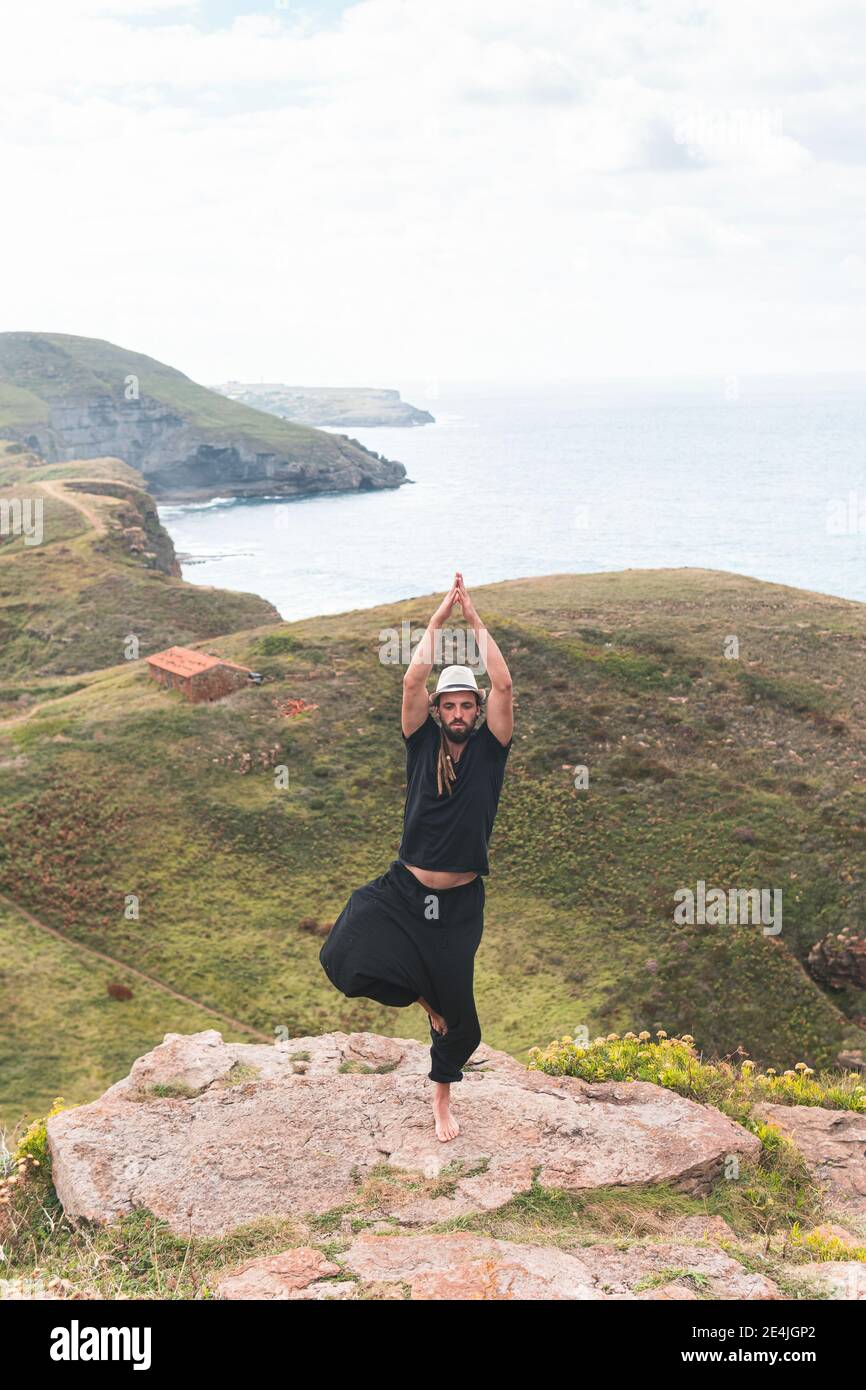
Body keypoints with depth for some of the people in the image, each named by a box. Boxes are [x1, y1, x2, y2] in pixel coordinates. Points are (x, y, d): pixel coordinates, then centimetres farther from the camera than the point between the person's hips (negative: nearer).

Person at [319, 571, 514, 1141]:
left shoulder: (489, 748, -2)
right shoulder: (424, 743, 0)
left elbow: (503, 685, -13)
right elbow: (412, 682, -10)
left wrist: (475, 619, -10)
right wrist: (438, 620, -8)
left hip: (459, 903, 0)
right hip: (403, 891, 0)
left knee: (457, 1010, 8)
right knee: (346, 960, -21)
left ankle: (442, 1099, 37)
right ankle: (419, 987, 11)